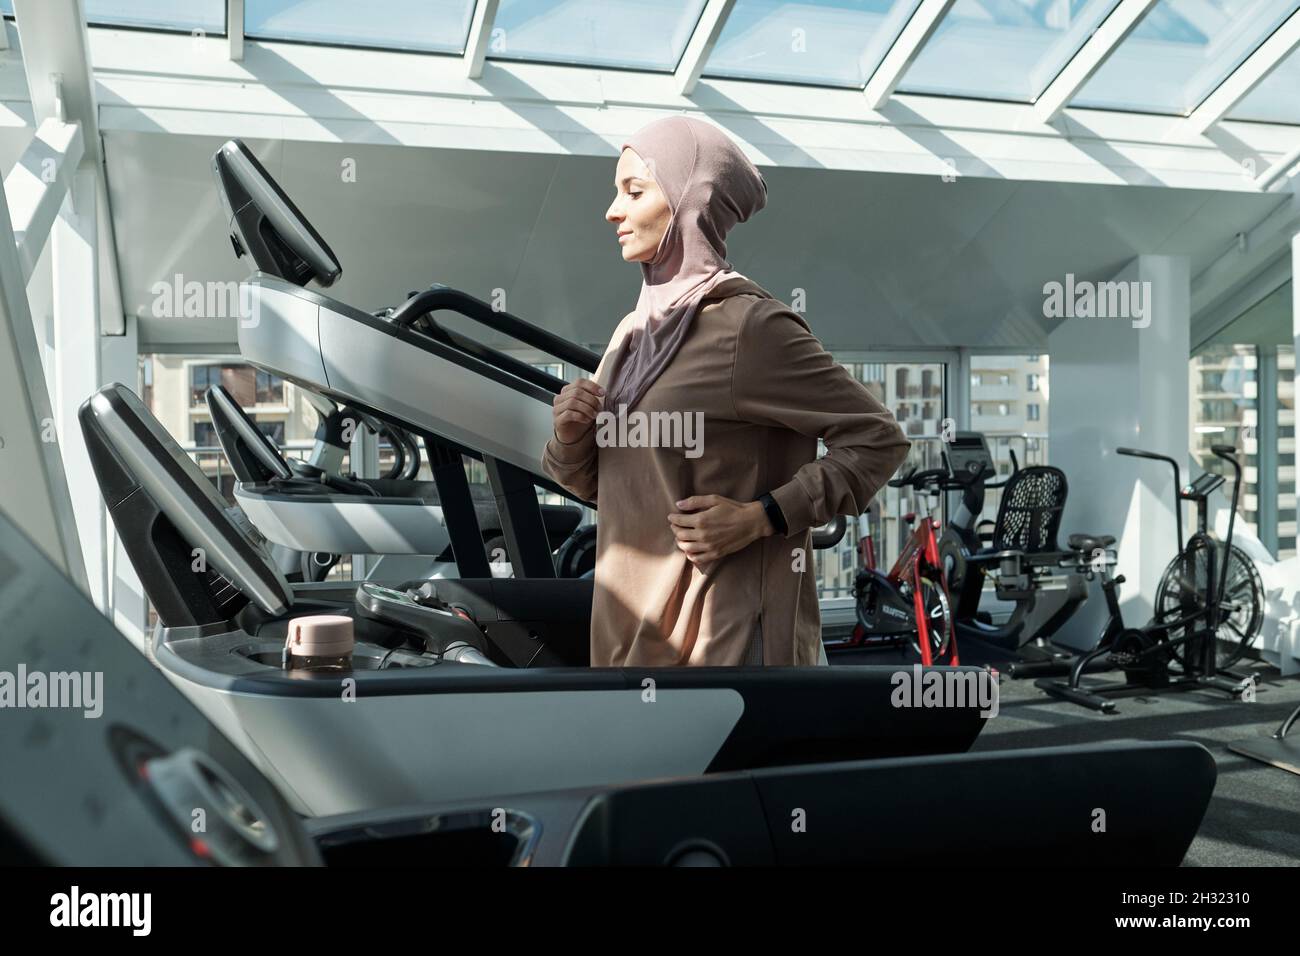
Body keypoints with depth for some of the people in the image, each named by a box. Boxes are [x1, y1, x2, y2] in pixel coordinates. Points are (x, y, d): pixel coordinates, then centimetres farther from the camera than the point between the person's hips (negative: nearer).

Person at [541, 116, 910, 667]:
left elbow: (879, 439, -10)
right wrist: (571, 436, -7)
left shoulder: (750, 325, -13)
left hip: (718, 627, -7)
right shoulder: (635, 331, 8)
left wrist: (760, 518, -18)